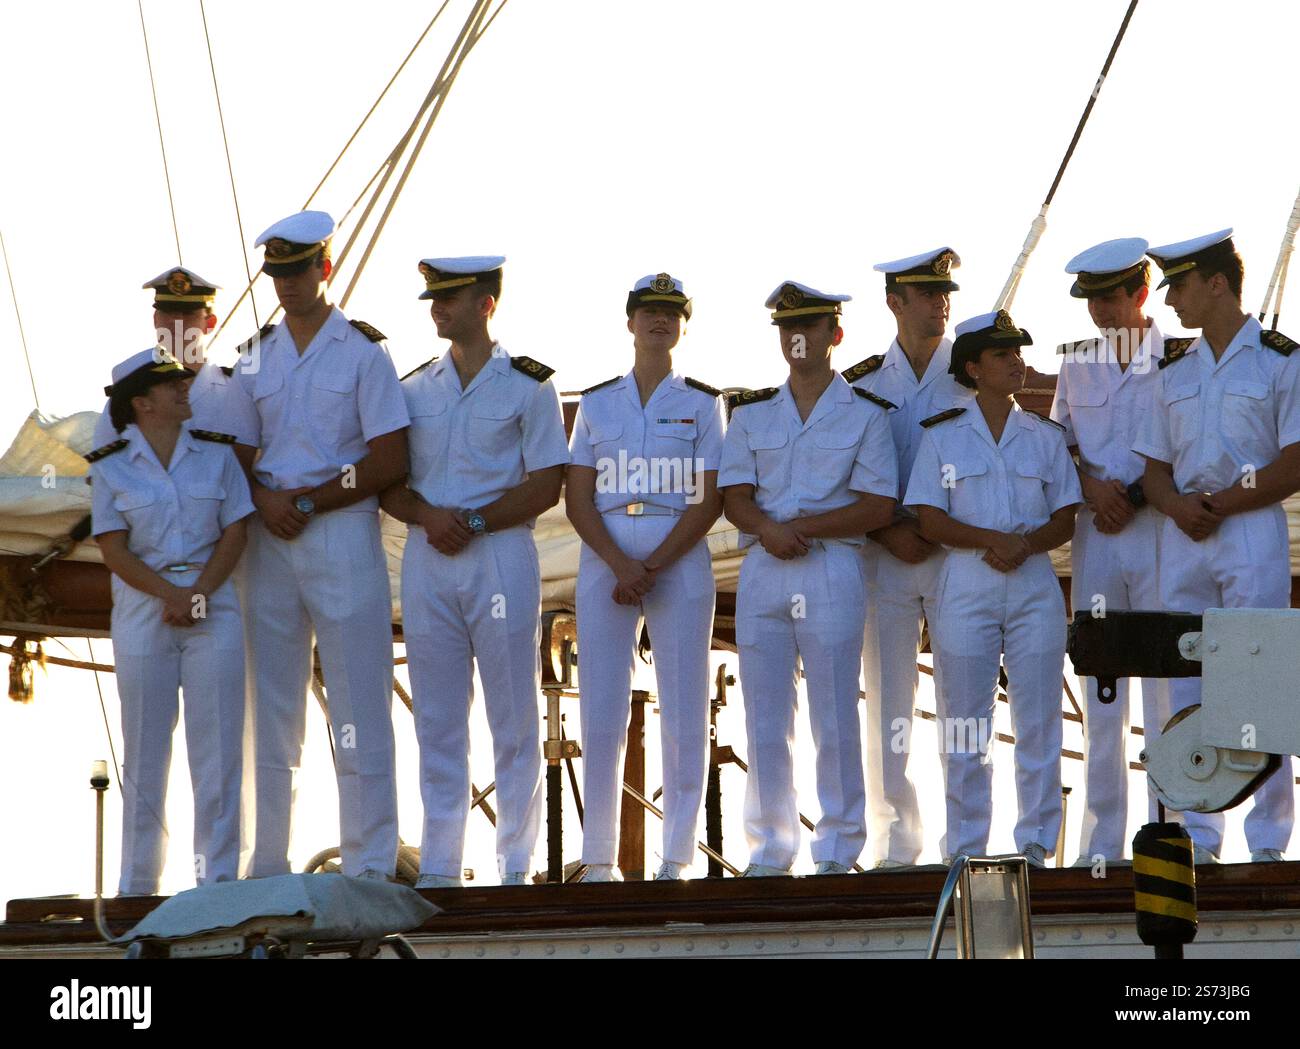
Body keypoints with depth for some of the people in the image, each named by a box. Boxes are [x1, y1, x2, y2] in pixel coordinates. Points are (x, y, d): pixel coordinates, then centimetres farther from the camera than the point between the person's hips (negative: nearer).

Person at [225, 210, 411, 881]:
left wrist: (307, 503, -11)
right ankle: (269, 869, 8)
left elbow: (389, 463, -6)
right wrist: (264, 498, -7)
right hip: (270, 541, 5)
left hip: (343, 532, -4)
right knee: (272, 707, 5)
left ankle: (369, 868, -4)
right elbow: (239, 454, 15)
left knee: (359, 706, -5)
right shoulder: (256, 357, 14)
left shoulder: (363, 352, 0)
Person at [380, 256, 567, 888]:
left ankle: (515, 867, 2)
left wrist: (473, 522, -14)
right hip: (427, 558, 4)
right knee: (437, 722, 4)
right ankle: (438, 868, 7)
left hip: (501, 555, -4)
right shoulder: (414, 389, 14)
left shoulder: (528, 386, 1)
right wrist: (426, 516, -9)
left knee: (514, 719, -2)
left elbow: (545, 486, -4)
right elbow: (386, 480, 11)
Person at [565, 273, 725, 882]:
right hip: (604, 559, 1)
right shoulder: (596, 404, 13)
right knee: (601, 714, -3)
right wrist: (620, 564, -11)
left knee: (684, 715, -4)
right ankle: (599, 860, 0)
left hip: (681, 560, -1)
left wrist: (653, 567, -12)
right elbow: (578, 497, 6)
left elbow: (709, 499, -1)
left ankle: (676, 860, -1)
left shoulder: (701, 403, 7)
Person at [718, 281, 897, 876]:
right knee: (764, 721, 3)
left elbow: (878, 508, -4)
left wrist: (802, 527, -13)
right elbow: (734, 498, 7)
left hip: (832, 569, -3)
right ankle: (769, 851, 9)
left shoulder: (865, 414, 5)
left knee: (835, 718, -3)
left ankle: (837, 852, 2)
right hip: (762, 571, 3)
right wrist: (767, 529, -15)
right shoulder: (751, 414, 15)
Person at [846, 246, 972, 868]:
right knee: (889, 706, 1)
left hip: (959, 555, -1)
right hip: (883, 559, 1)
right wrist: (888, 533, -9)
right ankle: (894, 846, 6)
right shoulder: (861, 385, 8)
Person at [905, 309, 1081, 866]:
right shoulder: (942, 437, 5)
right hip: (967, 585, -1)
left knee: (1038, 720, 0)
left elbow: (1065, 519, 7)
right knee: (964, 725, 0)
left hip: (1034, 585, 1)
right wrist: (991, 539, -16)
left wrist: (1025, 544, -13)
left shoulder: (1046, 437, 10)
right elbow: (930, 521, -2)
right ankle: (965, 849, 6)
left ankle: (1036, 842, 7)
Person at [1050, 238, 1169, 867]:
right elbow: (1059, 442, 15)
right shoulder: (1077, 363, 13)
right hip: (1094, 533, 4)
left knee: (1166, 686, -5)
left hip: (1160, 528, -4)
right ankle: (1101, 843, 8)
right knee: (1099, 692, 5)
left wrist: (1134, 495, -11)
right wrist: (1091, 485, -4)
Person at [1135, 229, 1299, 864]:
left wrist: (1221, 504, -14)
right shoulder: (1174, 370, 16)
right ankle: (1198, 840, 8)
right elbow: (1154, 469, 14)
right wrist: (1179, 506, -8)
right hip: (1181, 541, 5)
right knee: (1188, 689, 4)